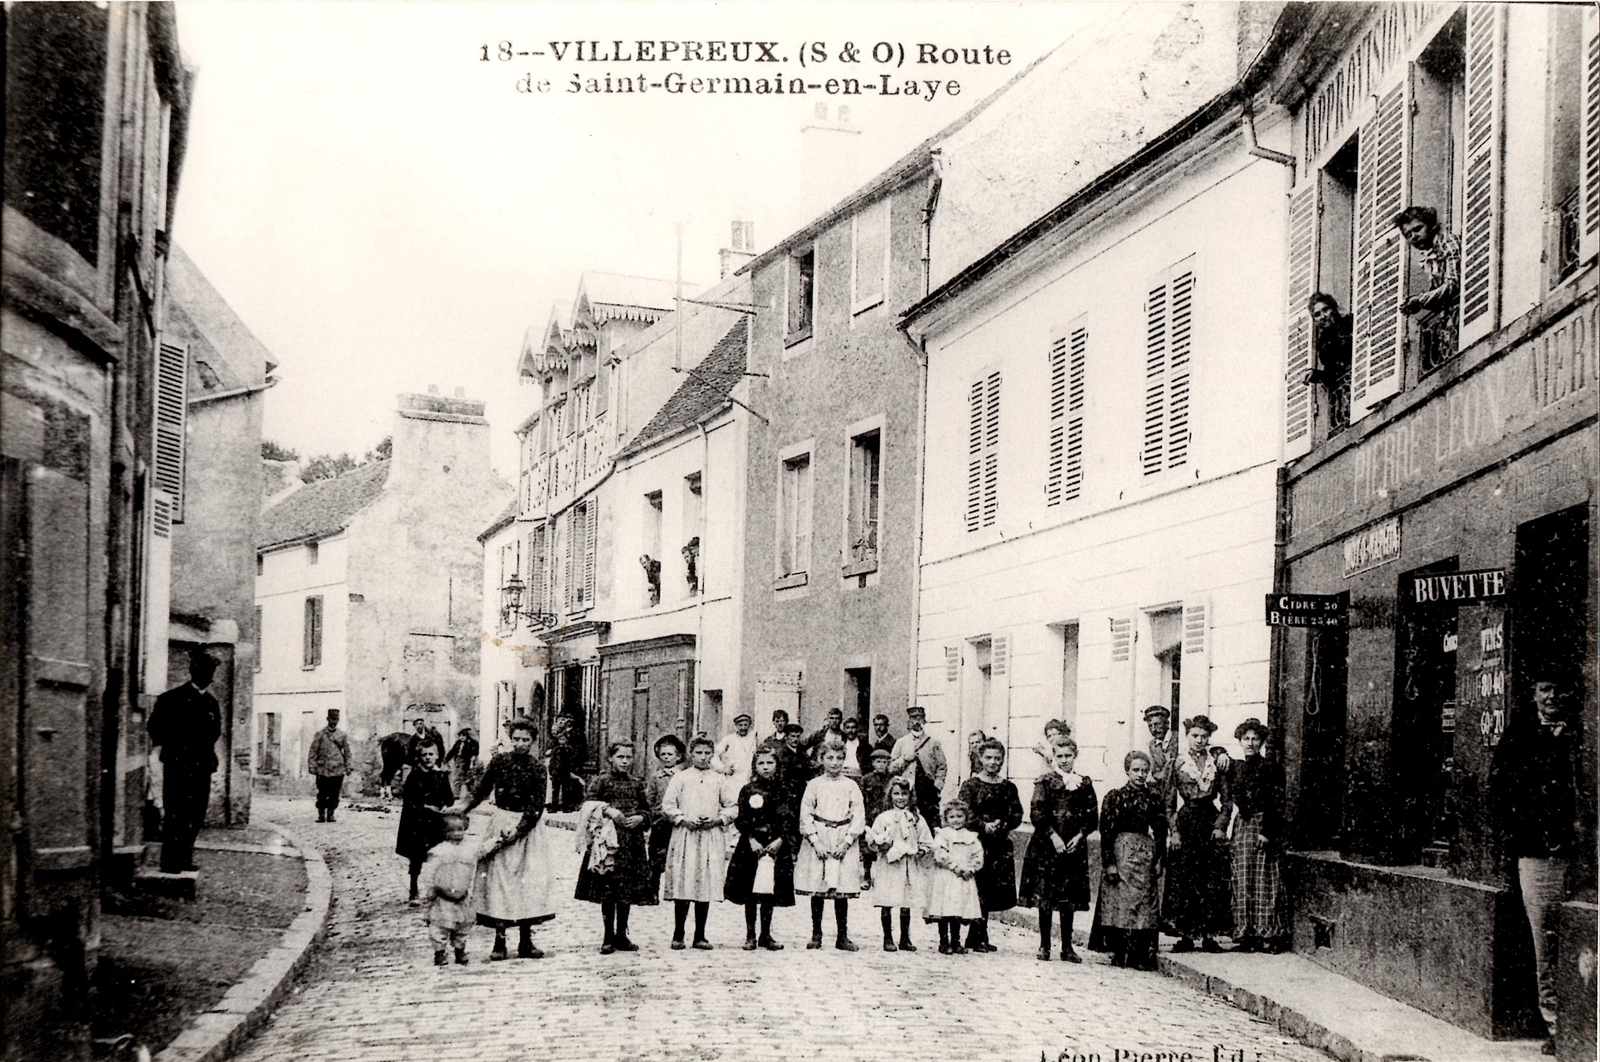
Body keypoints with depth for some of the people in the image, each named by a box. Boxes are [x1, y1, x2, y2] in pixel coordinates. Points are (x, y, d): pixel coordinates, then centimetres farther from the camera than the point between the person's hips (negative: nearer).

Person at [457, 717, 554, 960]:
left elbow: (537, 807, -6)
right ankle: (499, 942, -2)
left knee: (530, 881, -1)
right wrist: (460, 808, -10)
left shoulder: (537, 767, -3)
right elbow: (481, 791, 5)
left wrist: (516, 831, -15)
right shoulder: (499, 761, -1)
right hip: (501, 823, 0)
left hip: (528, 826, 0)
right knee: (499, 880, -5)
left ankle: (525, 942, 5)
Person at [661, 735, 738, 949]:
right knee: (682, 886, -6)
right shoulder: (680, 778, 7)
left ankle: (700, 936, 9)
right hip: (685, 837, -2)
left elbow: (732, 808, 13)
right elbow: (667, 806, 4)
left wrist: (717, 820, -4)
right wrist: (684, 820, -10)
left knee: (706, 887, 1)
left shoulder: (719, 780, 12)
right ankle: (678, 935, 4)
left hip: (712, 837, 2)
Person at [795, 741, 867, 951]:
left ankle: (842, 936, 10)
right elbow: (805, 814, 1)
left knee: (842, 891, 1)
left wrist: (847, 841, -8)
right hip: (818, 838, 0)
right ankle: (816, 935, 12)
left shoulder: (850, 786, 5)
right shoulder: (814, 784, 4)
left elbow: (859, 816, 2)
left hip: (843, 841, 0)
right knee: (817, 890, 3)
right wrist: (815, 841, -9)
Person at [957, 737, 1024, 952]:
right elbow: (965, 814, -6)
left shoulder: (1008, 787, 11)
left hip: (1001, 845, 4)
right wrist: (984, 826, -19)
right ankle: (978, 938, 2)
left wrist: (1002, 824, -11)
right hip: (977, 842, -4)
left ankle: (977, 937, 16)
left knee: (995, 892, 4)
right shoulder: (970, 785, 0)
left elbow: (1017, 814, 7)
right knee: (979, 890, -6)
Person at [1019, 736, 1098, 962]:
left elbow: (1093, 817, 7)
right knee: (1044, 896, 1)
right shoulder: (1045, 780, -1)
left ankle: (1067, 947, 13)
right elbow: (1036, 813, -7)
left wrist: (1079, 836, -6)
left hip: (1074, 847, 2)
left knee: (1069, 899, 6)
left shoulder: (1085, 783, 7)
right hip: (1046, 846, -2)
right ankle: (1044, 945, 10)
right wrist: (1053, 836, -14)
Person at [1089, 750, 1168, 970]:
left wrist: (1158, 859, 4)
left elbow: (1161, 832, 13)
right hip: (1121, 854, -4)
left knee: (1146, 906, 0)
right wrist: (1109, 862, -12)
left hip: (1146, 854, 4)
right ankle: (1119, 954, -1)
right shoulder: (1115, 797, -1)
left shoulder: (1154, 798, 10)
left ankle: (1142, 956, 3)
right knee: (1119, 902, -6)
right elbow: (1106, 831, -5)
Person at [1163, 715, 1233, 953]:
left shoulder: (1218, 763, 8)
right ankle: (1185, 935, 2)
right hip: (1185, 824, -1)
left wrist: (1221, 826, -3)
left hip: (1211, 824, 1)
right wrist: (1174, 830, -6)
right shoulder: (1176, 764, 3)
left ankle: (1209, 935, 5)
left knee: (1212, 882, -1)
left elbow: (1227, 799, 9)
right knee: (1183, 880, -3)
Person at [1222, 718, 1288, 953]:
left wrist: (1267, 832, -15)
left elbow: (1276, 804, -7)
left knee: (1265, 882, -5)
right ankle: (1246, 935, 7)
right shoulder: (1235, 768, 13)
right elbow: (1228, 801, 14)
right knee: (1242, 881, 4)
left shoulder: (1271, 767, -2)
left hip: (1264, 827, -5)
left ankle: (1270, 934, -2)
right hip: (1241, 826, 5)